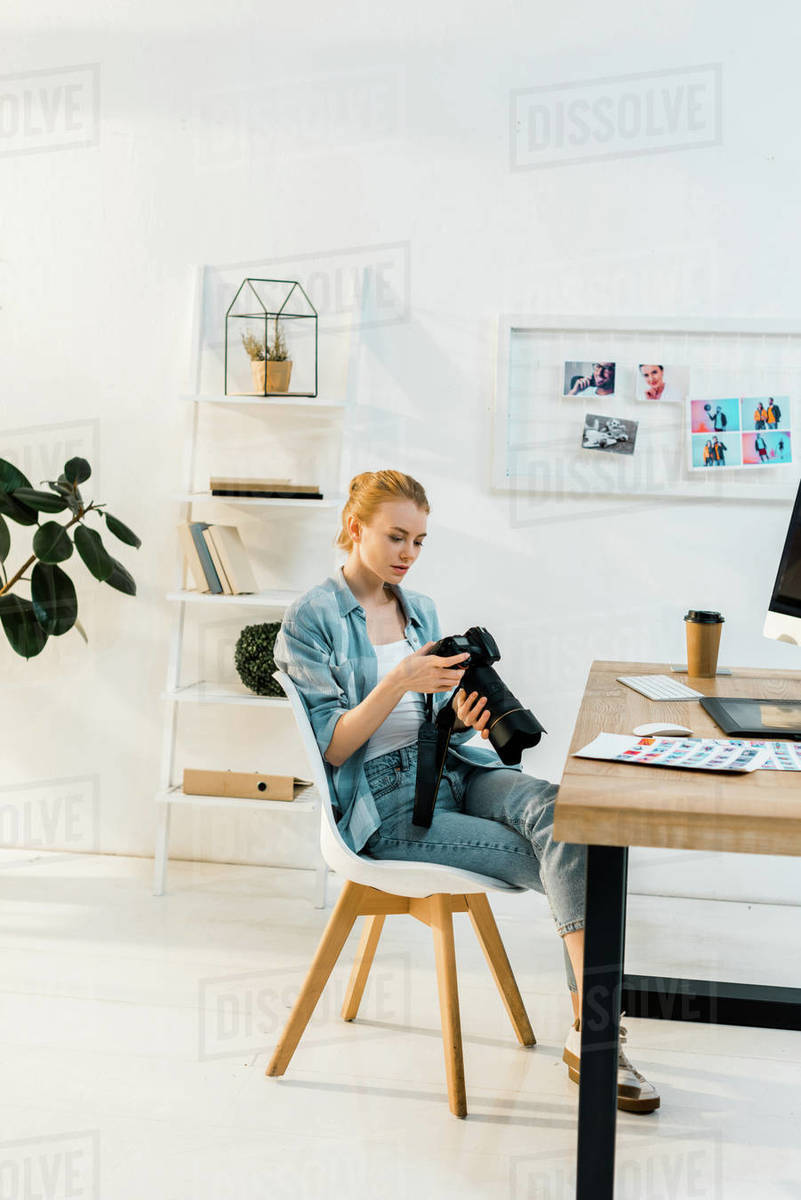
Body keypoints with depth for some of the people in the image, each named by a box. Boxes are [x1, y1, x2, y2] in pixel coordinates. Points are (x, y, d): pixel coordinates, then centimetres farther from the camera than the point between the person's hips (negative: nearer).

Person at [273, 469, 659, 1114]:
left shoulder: (421, 609, 16)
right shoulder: (310, 619, -4)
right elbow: (331, 748, -10)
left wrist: (463, 715, -7)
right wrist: (398, 684, -24)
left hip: (454, 769, 6)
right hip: (384, 802, -5)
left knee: (551, 806, -27)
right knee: (556, 860, -22)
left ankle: (589, 1029, -26)